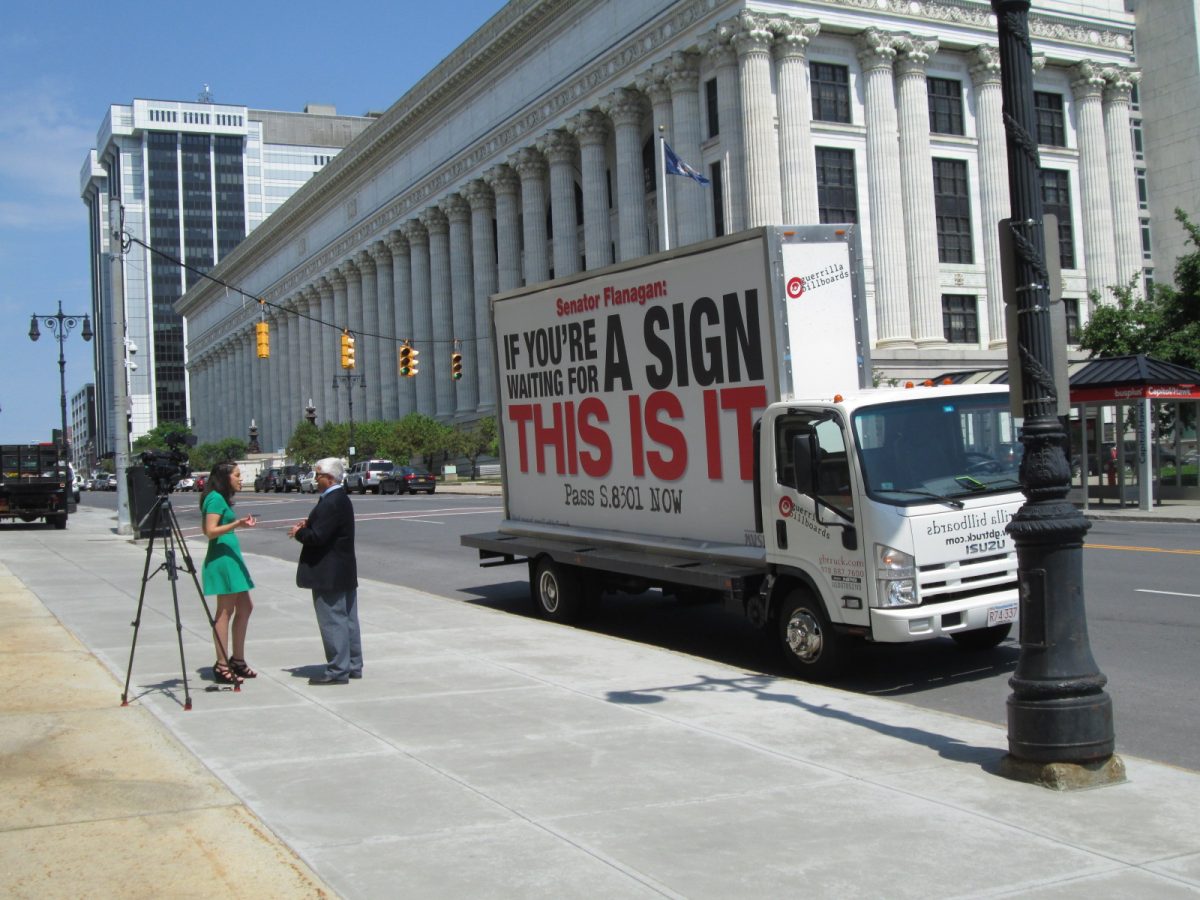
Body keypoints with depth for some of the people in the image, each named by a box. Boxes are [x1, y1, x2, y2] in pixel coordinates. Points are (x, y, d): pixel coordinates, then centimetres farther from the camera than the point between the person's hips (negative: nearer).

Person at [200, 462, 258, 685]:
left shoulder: (223, 499, 17)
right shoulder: (215, 499, -12)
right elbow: (211, 531, -21)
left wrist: (240, 523, 30)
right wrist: (237, 524, -29)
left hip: (232, 557, 10)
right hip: (222, 559, -10)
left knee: (245, 608, 12)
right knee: (225, 611, -7)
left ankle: (237, 660, 19)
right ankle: (221, 666, -3)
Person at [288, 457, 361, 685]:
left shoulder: (331, 503, -20)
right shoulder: (342, 499, 12)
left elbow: (318, 537, -24)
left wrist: (298, 533, -7)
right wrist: (308, 524, 8)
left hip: (329, 574, -11)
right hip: (345, 571, 11)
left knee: (332, 621, -5)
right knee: (347, 620, 14)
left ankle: (337, 670, -1)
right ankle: (353, 665, 22)